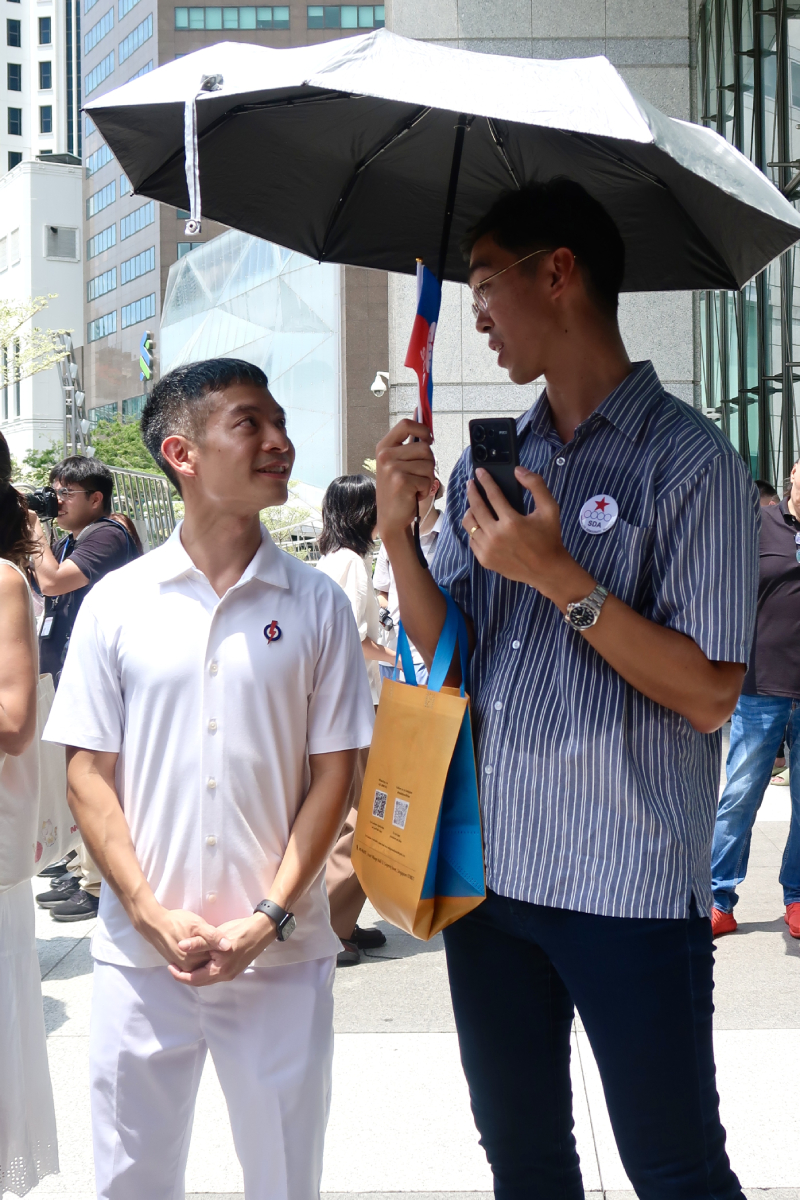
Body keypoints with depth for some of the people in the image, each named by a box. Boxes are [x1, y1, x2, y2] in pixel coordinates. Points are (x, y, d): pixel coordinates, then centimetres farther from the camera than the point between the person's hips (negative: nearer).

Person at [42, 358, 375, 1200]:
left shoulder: (315, 604, 1)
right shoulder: (116, 603, 1)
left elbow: (332, 773, 0)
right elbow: (88, 774, 1)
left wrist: (267, 920, -9)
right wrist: (155, 916, -9)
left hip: (281, 953, 0)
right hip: (141, 951, 0)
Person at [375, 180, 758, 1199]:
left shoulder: (686, 460, -9)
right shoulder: (488, 461, 10)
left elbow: (708, 695, -13)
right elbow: (446, 656, 9)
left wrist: (558, 576, -20)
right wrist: (396, 534, -6)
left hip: (629, 886, -6)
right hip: (490, 870, 6)